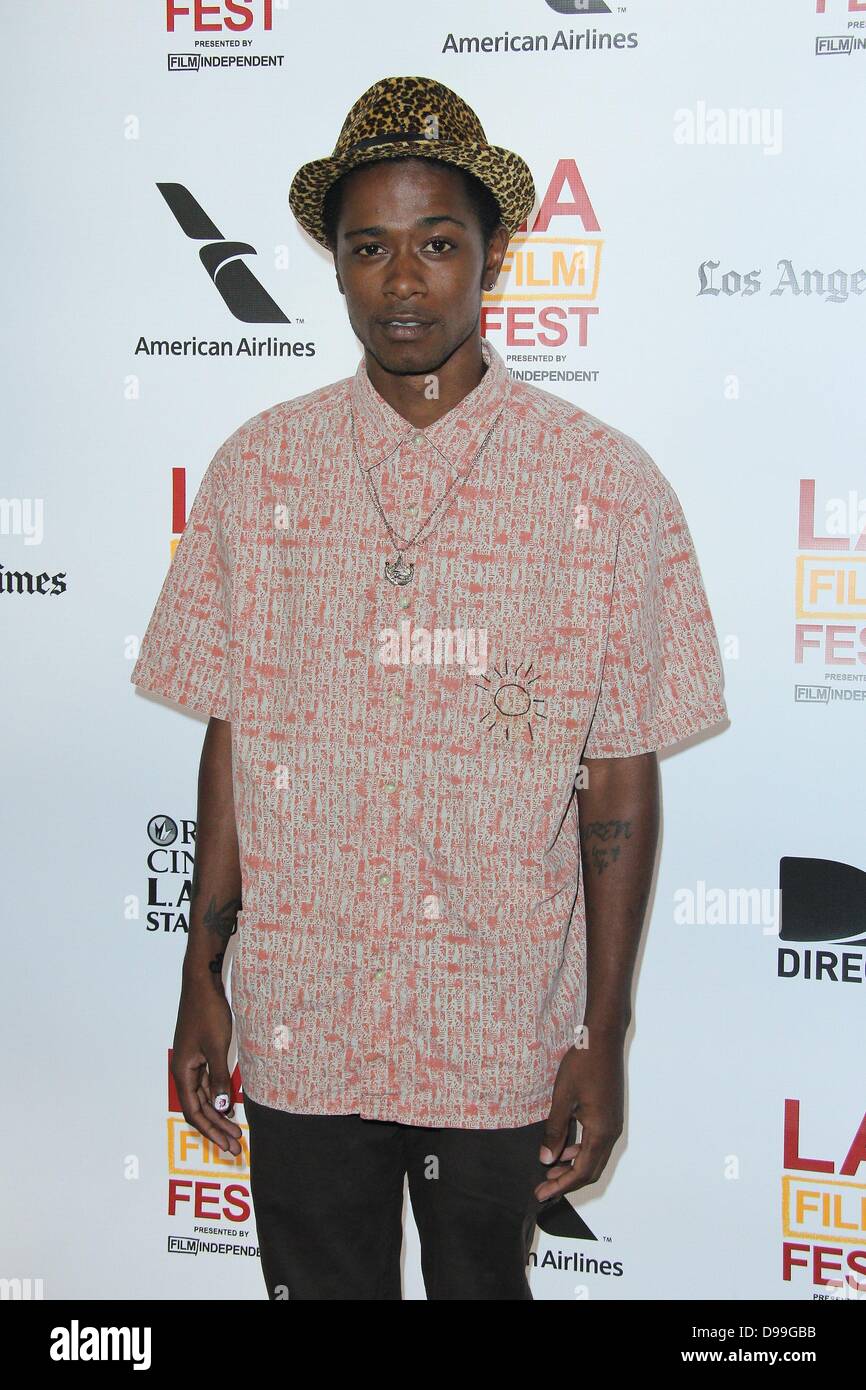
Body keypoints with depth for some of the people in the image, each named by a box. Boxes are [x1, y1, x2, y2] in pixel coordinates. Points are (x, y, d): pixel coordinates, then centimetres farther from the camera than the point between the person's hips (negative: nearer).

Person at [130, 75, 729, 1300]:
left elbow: (620, 785, -4)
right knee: (318, 1283, 16)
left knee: (484, 1281, 17)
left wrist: (603, 1037, -3)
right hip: (297, 1022, 1)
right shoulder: (258, 468, -1)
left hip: (502, 1036, -1)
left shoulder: (608, 488, -6)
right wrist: (203, 980, 4)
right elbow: (230, 740, 3)